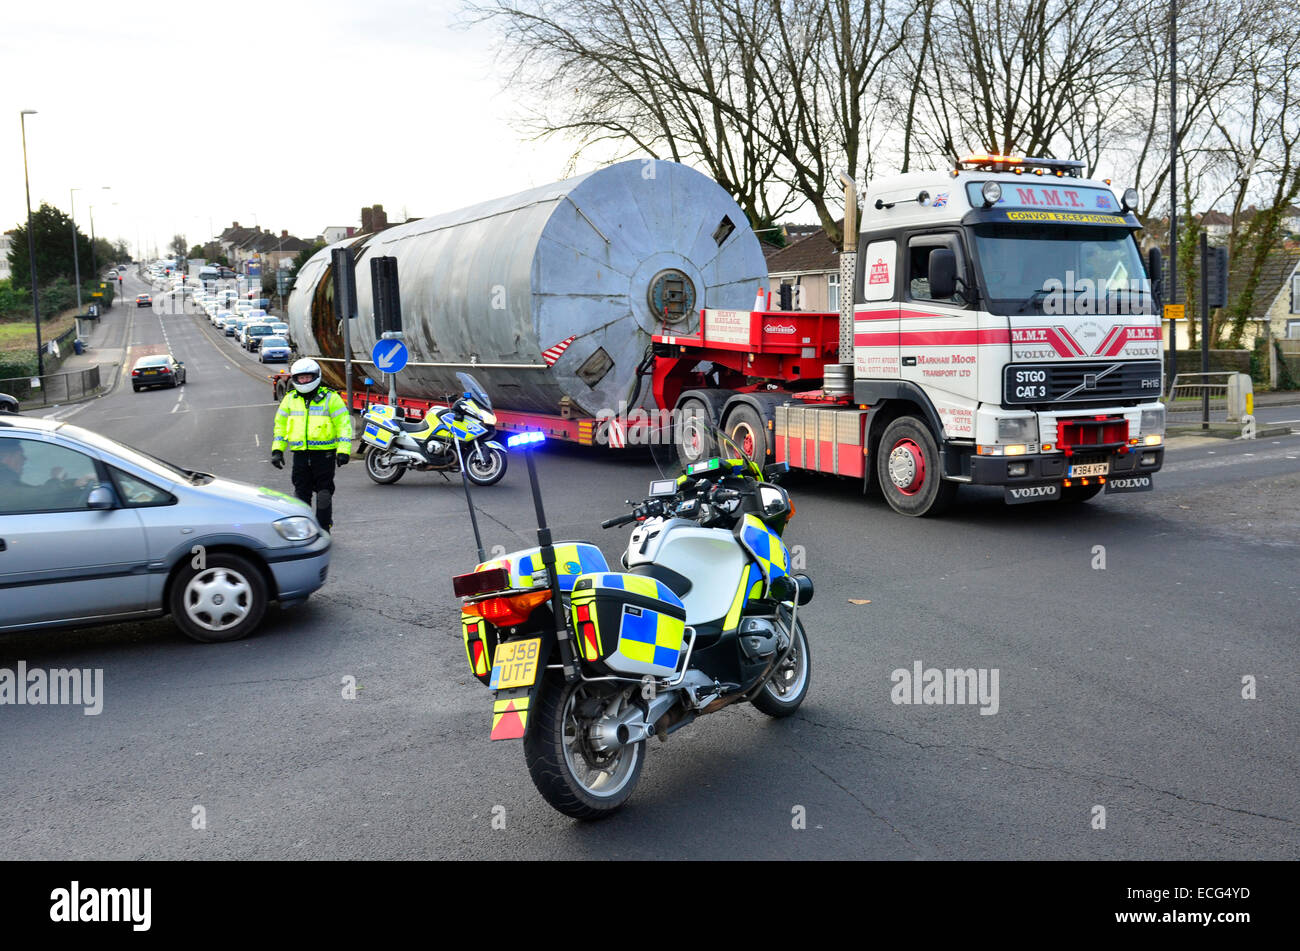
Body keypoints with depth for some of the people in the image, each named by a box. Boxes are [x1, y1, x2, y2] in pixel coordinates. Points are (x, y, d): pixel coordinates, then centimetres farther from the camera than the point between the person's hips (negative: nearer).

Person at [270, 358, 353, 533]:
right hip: (300, 454, 4)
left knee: (324, 493, 0)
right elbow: (280, 425, 18)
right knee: (301, 493, 6)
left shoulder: (330, 398, -1)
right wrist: (277, 450, 9)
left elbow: (343, 424, -3)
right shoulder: (290, 399, 11)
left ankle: (323, 530, 9)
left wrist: (343, 451, -11)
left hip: (324, 454, -4)